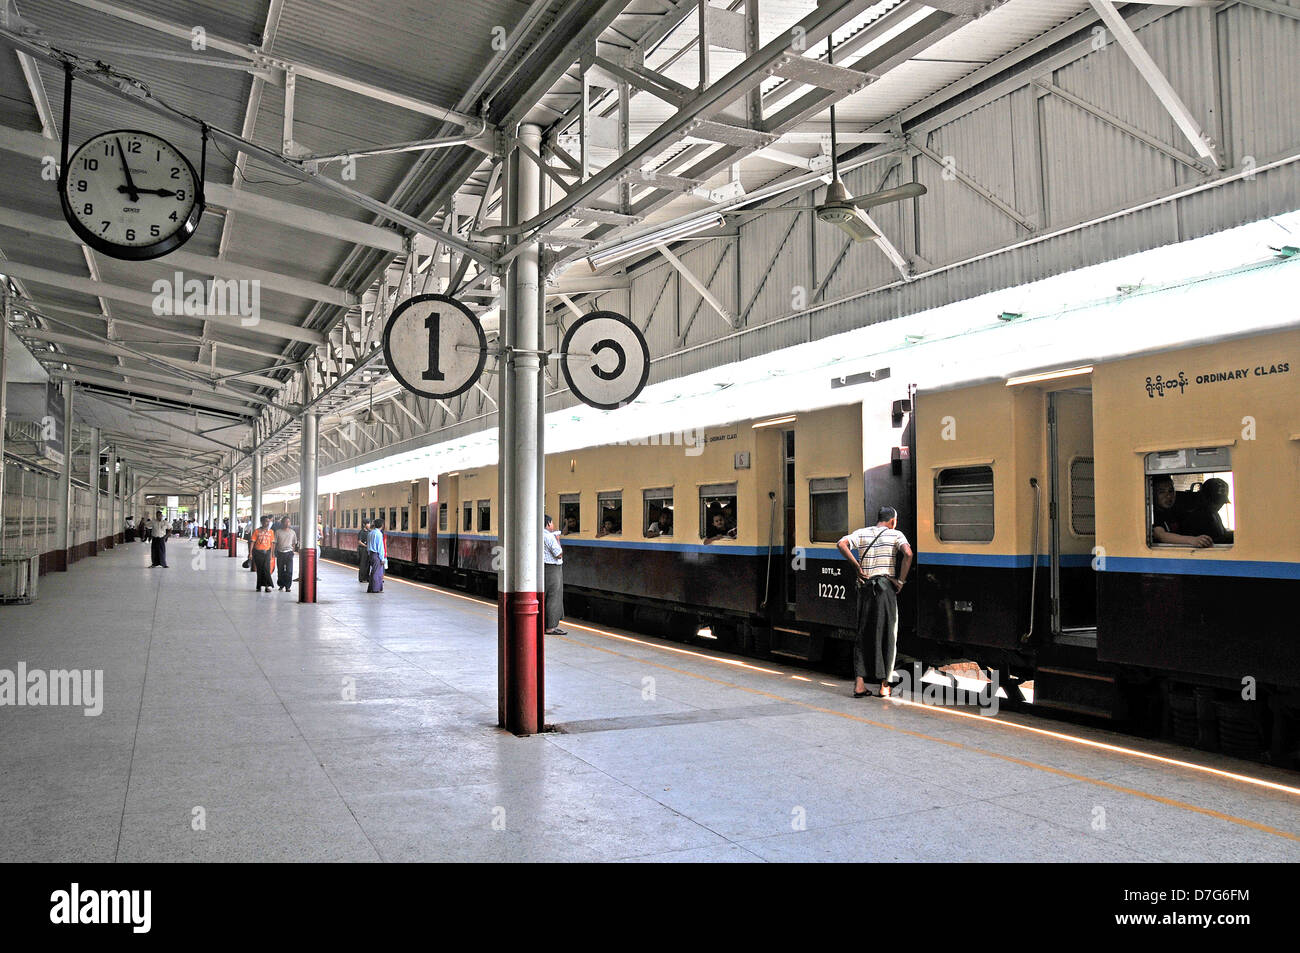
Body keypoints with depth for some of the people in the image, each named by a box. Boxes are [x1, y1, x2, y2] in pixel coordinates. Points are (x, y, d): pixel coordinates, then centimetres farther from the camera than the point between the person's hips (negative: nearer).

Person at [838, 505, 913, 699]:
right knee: (887, 635, 6)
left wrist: (857, 567, -2)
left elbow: (842, 544, -7)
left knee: (862, 634, 10)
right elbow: (908, 554, -15)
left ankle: (860, 682, 2)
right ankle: (884, 685, 9)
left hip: (865, 588, 3)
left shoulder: (861, 533, 9)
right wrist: (901, 581, -7)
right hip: (886, 588, -3)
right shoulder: (896, 534, 2)